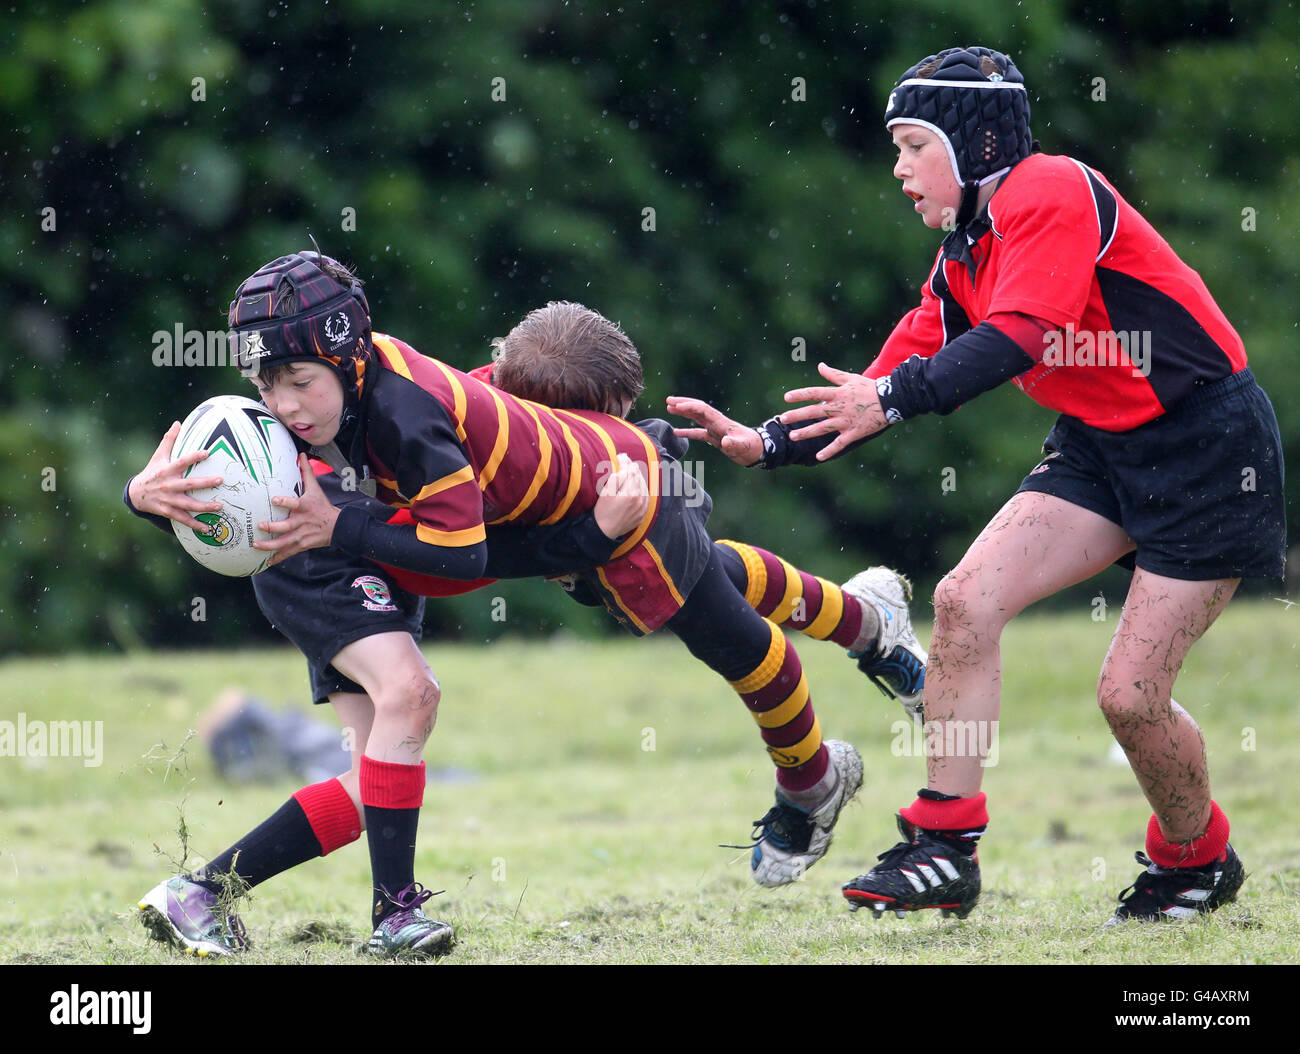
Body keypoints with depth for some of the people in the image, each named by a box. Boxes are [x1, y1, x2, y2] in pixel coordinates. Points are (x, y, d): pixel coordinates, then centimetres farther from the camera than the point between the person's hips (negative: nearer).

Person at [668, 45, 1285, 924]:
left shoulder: (1052, 192, -17)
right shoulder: (964, 256, 10)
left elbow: (1021, 333, -30)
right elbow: (884, 387, 11)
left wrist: (895, 397, -35)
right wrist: (765, 445, 1)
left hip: (1210, 449, -8)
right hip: (1101, 448, 8)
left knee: (1131, 693, -10)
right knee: (967, 598, -11)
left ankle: (1198, 860, 18)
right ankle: (946, 844, -7)